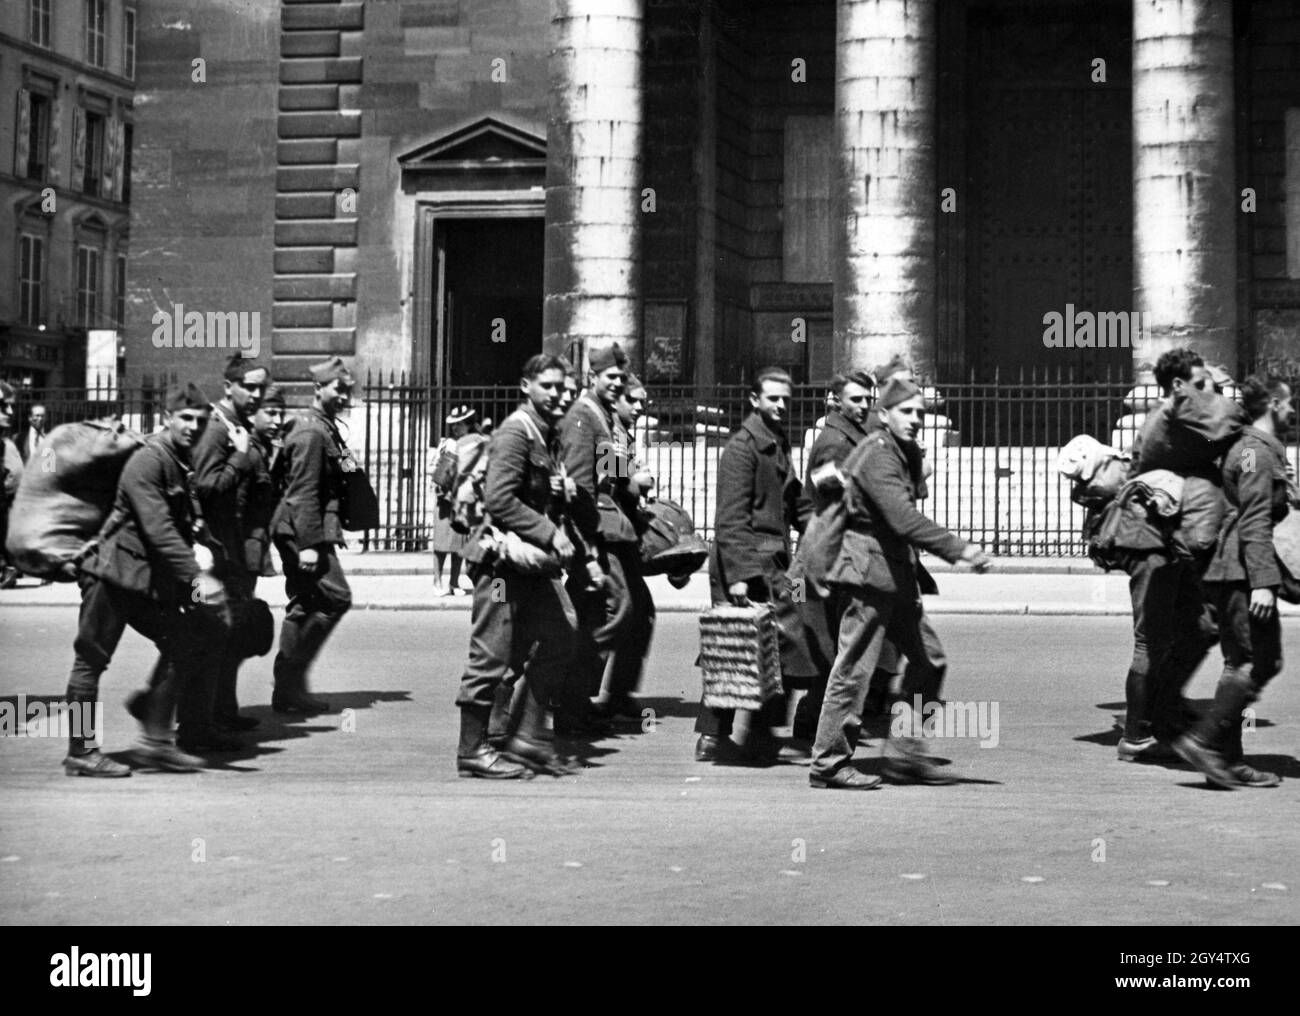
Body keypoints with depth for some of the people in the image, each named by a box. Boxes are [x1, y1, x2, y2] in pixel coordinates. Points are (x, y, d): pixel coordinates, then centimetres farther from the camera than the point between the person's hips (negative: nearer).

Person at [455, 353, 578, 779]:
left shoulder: (547, 433, 16)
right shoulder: (515, 431, -13)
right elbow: (499, 500, -23)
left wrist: (559, 532, 8)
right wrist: (550, 534, -22)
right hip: (503, 557, -9)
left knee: (559, 637, 5)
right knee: (491, 655, -3)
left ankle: (529, 737, 13)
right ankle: (472, 751, 6)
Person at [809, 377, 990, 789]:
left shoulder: (908, 454, 15)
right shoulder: (877, 457, -17)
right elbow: (904, 520, -28)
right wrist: (960, 549, -31)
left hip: (898, 575, 10)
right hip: (871, 572, -10)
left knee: (929, 659, 10)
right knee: (854, 668, -5)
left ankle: (904, 752, 15)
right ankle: (829, 763, 2)